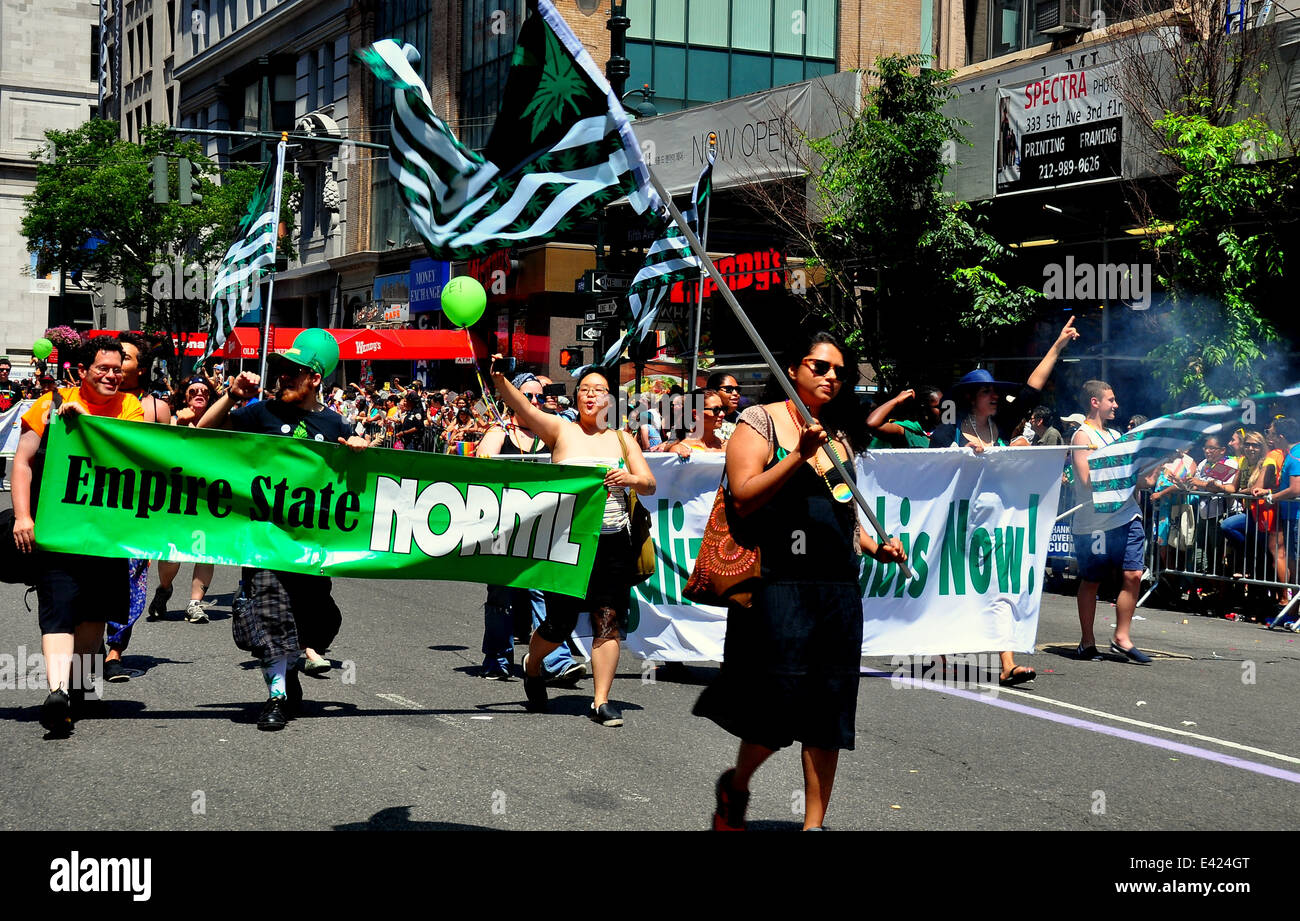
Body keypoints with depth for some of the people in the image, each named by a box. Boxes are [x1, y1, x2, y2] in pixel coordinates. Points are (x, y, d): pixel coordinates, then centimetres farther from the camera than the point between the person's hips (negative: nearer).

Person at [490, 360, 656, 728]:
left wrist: (630, 479, -15)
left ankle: (601, 700, 3)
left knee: (609, 622, -4)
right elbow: (522, 408, -12)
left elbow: (649, 484, 8)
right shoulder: (560, 430, 4)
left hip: (612, 542, 2)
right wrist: (499, 380, -30)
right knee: (560, 623, 3)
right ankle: (532, 664, 34)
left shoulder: (622, 440, 13)